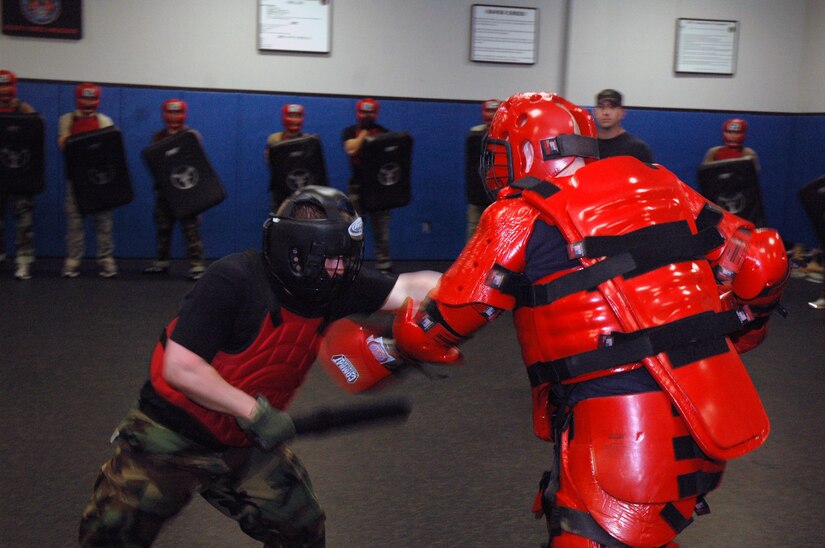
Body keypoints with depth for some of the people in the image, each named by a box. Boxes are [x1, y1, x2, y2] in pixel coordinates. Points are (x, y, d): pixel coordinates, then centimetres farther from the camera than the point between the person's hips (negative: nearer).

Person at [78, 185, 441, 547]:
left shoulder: (331, 288, -8)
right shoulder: (232, 281, -26)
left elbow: (410, 288, -10)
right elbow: (180, 367, -27)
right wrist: (254, 412, -27)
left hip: (245, 445, 6)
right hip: (170, 436, -5)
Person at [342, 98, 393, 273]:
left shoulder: (383, 132, 8)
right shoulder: (350, 131, 5)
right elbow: (351, 149, -14)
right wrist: (365, 130, -13)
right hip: (358, 186, -1)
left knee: (381, 231, 4)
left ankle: (384, 266, 9)